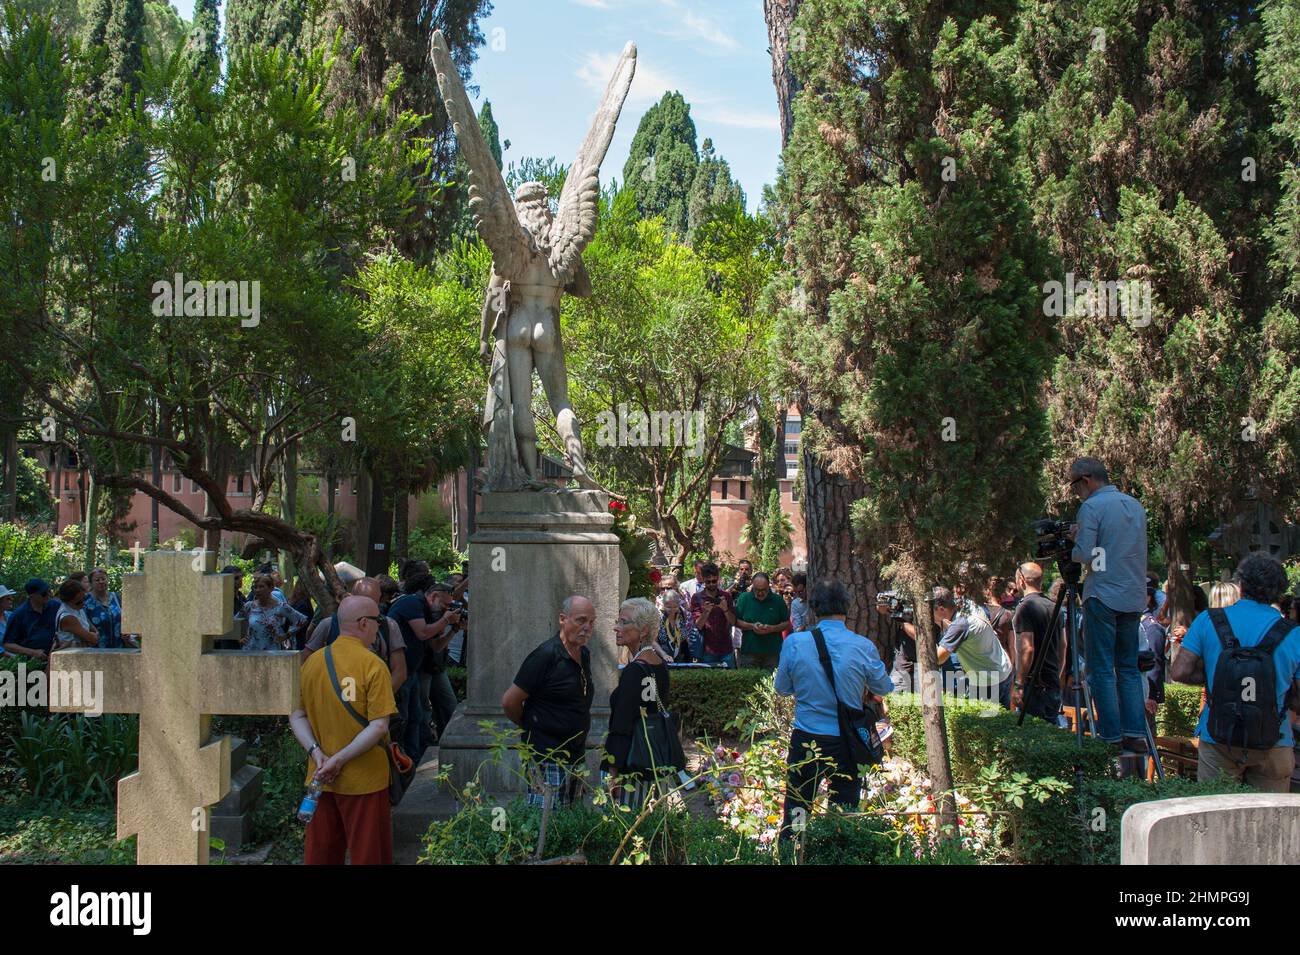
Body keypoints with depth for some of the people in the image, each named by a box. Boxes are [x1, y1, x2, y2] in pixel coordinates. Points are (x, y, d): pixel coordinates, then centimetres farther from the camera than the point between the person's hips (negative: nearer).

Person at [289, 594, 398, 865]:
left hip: (320, 777, 6)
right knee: (368, 854, 6)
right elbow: (379, 726, -19)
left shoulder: (312, 662, 3)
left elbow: (297, 716, 4)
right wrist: (340, 760, -16)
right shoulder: (372, 665, -14)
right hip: (363, 781, -5)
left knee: (320, 853, 15)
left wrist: (315, 752, -7)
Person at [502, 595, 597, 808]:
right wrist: (531, 727, 2)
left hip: (576, 756, 8)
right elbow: (509, 701, -14)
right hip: (548, 757, -8)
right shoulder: (545, 655, -16)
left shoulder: (584, 655, 9)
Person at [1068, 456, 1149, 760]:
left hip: (1103, 597, -7)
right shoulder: (1136, 506, 14)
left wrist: (1074, 539, 6)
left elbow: (1084, 554, -15)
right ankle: (1136, 736, 6)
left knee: (1101, 670, -3)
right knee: (1128, 667, 12)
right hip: (1134, 598, 7)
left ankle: (1112, 740, -5)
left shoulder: (1092, 507, -8)